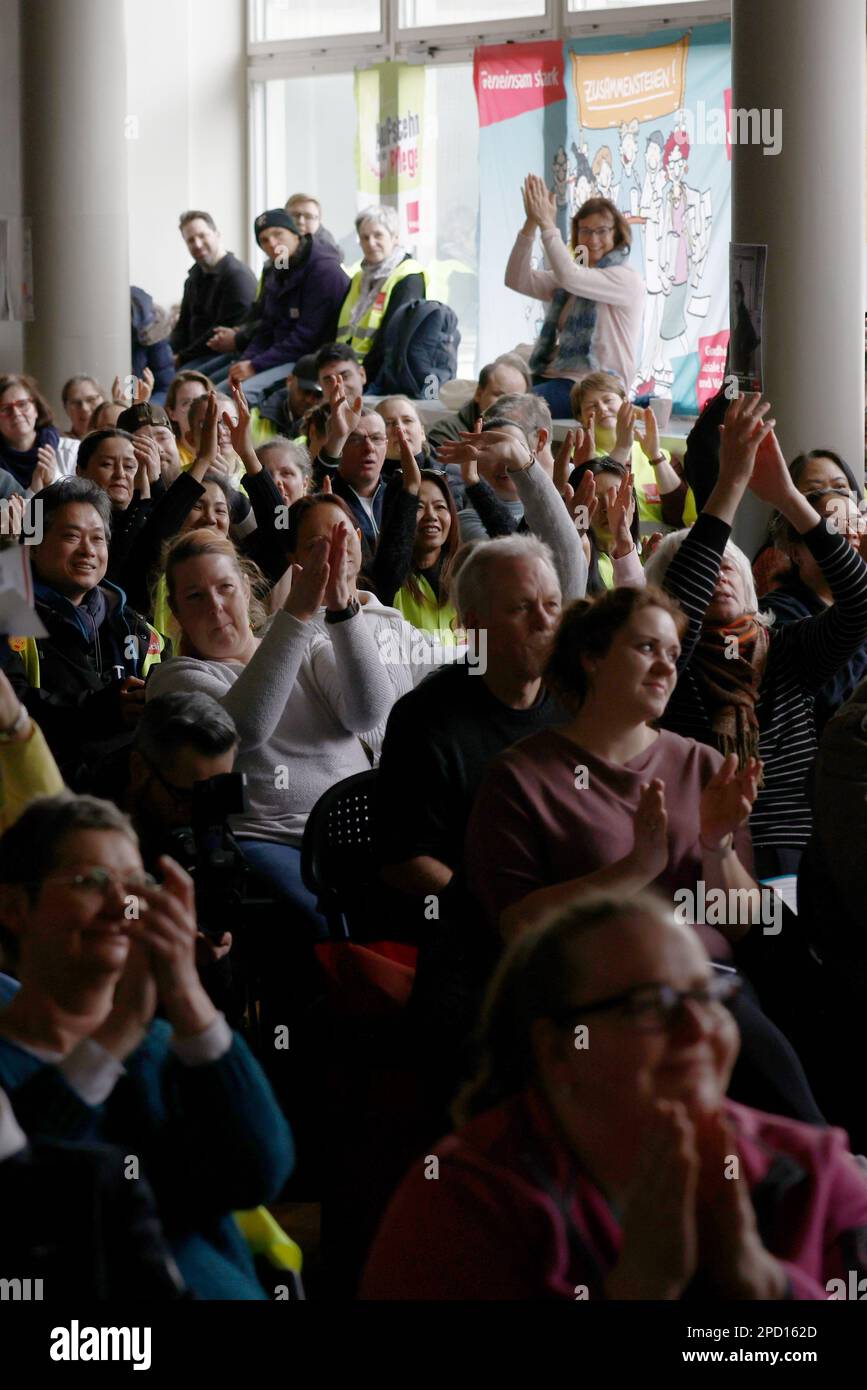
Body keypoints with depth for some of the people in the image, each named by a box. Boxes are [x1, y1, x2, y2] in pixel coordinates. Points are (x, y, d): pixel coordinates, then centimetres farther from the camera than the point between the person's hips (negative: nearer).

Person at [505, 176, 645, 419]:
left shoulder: (627, 280, -4)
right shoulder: (573, 276, 21)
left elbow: (570, 278, -20)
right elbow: (517, 280, 9)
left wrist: (546, 223, -14)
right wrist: (530, 224, -2)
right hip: (553, 376, 8)